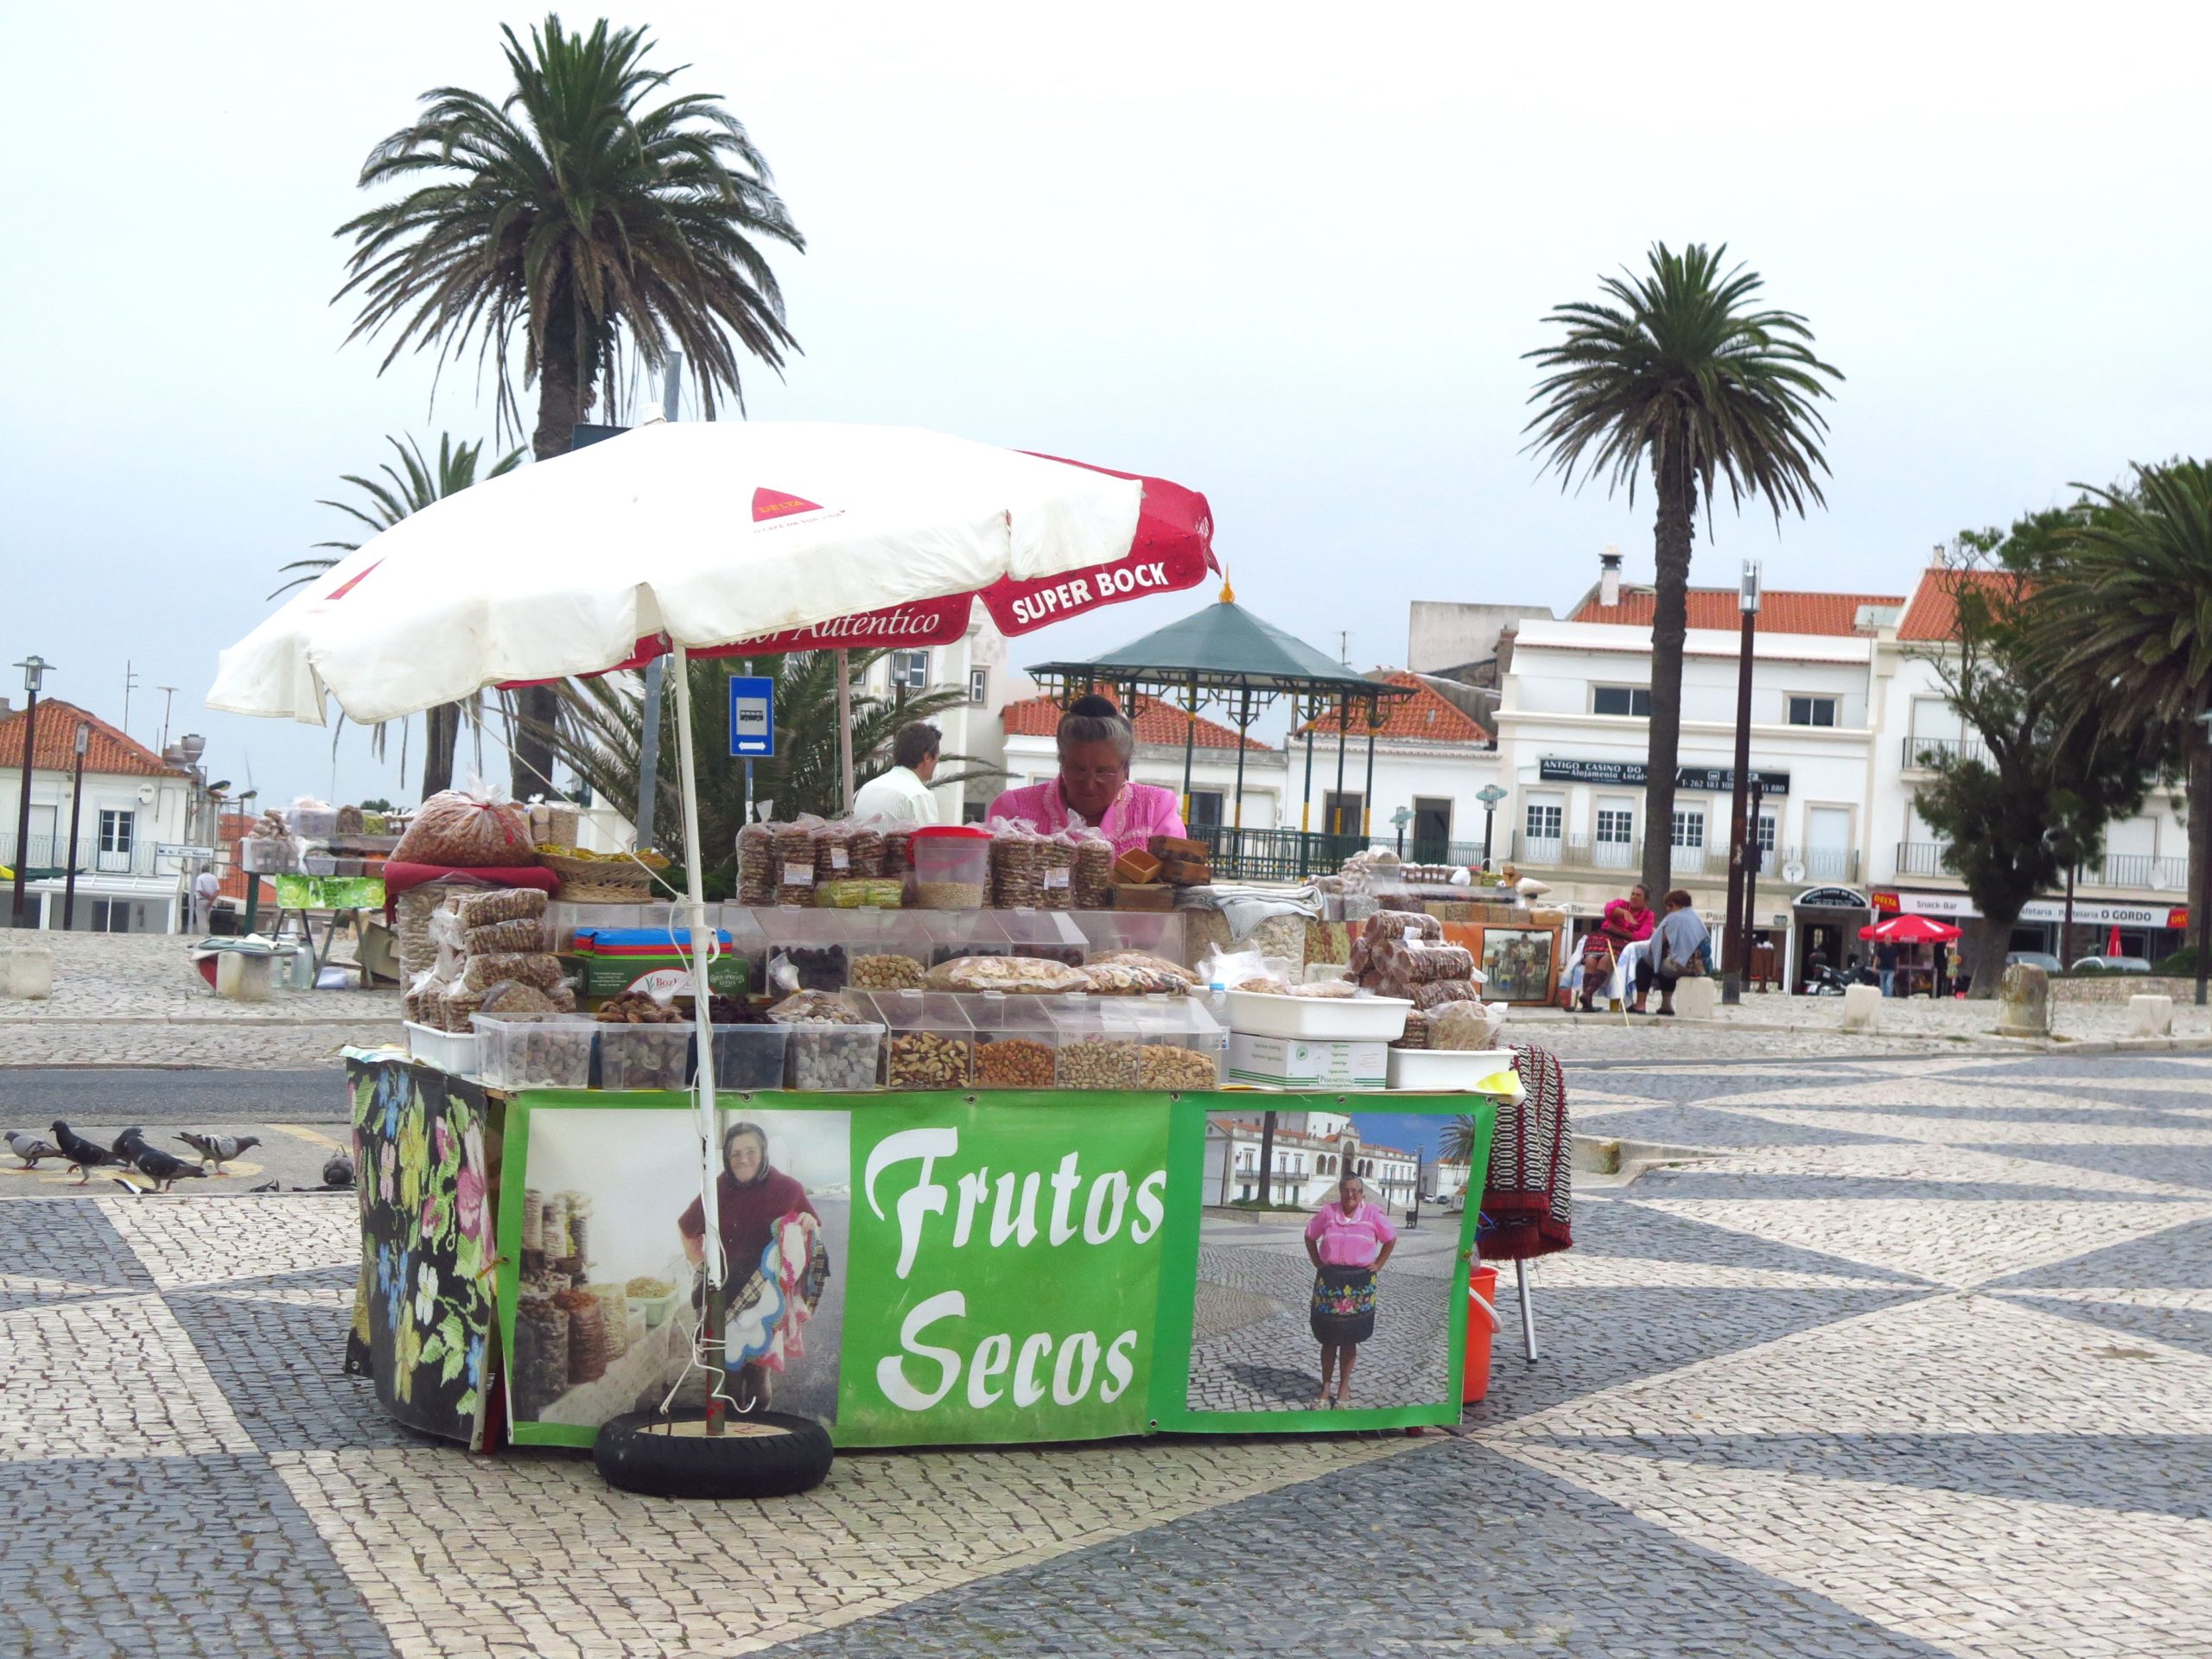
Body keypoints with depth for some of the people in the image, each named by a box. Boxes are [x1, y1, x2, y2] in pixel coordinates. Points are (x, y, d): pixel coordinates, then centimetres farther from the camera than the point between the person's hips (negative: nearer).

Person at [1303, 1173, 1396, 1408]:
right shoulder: (1328, 1211, 0)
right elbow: (1310, 1235, 13)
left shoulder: (1373, 1214, -2)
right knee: (1328, 1338, 5)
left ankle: (1344, 1388, 17)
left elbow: (1391, 1238, 10)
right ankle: (1325, 1389, 13)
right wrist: (1317, 1262, 6)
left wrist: (1378, 1265, 4)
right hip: (1329, 1280, 1)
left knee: (1349, 1338, 7)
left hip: (1359, 1282, -1)